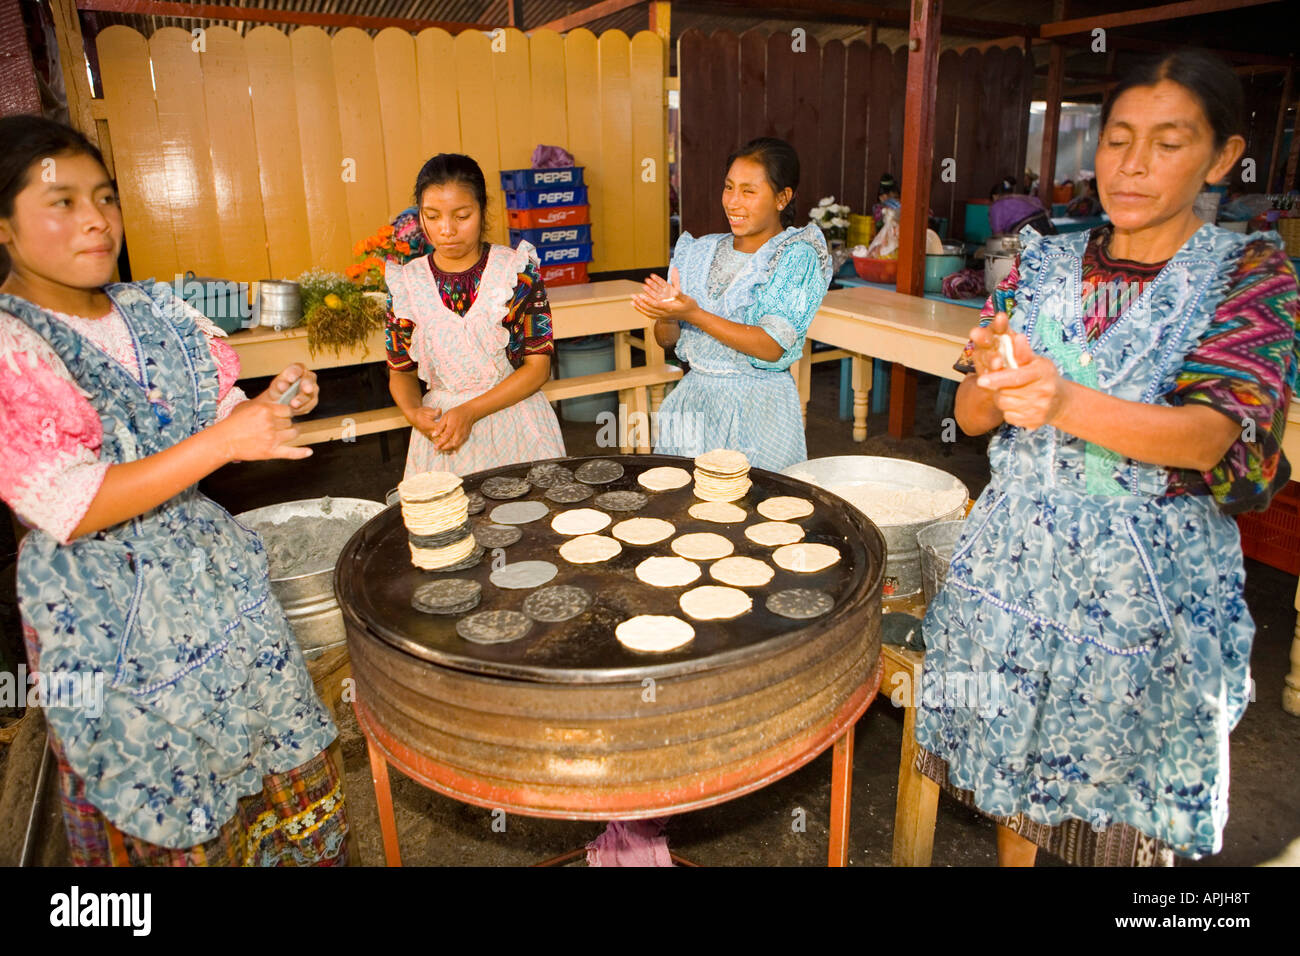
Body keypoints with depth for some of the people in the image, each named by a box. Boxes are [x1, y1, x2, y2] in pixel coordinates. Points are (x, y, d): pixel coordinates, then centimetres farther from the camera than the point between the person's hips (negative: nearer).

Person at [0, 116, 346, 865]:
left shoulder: (157, 313, 2)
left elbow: (224, 419, 10)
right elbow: (70, 509, -23)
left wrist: (274, 407, -13)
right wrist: (221, 442, -31)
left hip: (215, 571, 5)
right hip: (108, 609, -5)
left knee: (275, 752, 16)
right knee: (170, 809, 11)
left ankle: (302, 854, 38)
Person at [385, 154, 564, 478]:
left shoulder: (517, 270, -3)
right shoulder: (406, 283, 4)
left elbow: (538, 366, -6)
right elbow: (401, 373, 11)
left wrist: (470, 411, -15)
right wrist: (413, 412, -11)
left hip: (516, 426, -1)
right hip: (441, 425, 2)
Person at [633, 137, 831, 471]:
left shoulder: (796, 257, -6)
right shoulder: (699, 253, 8)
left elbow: (772, 347, -18)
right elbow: (666, 340, 7)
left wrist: (694, 314, -23)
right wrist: (666, 315, -16)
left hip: (758, 407, -4)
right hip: (695, 397, 4)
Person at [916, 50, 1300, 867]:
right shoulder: (1043, 264, 3)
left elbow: (1211, 433, -20)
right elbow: (971, 417, 1)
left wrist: (1065, 404, -37)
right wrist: (991, 378, -23)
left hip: (1152, 573, -2)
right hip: (1017, 551, 3)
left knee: (1123, 780, 11)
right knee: (1009, 743, 16)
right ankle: (1012, 856, 40)